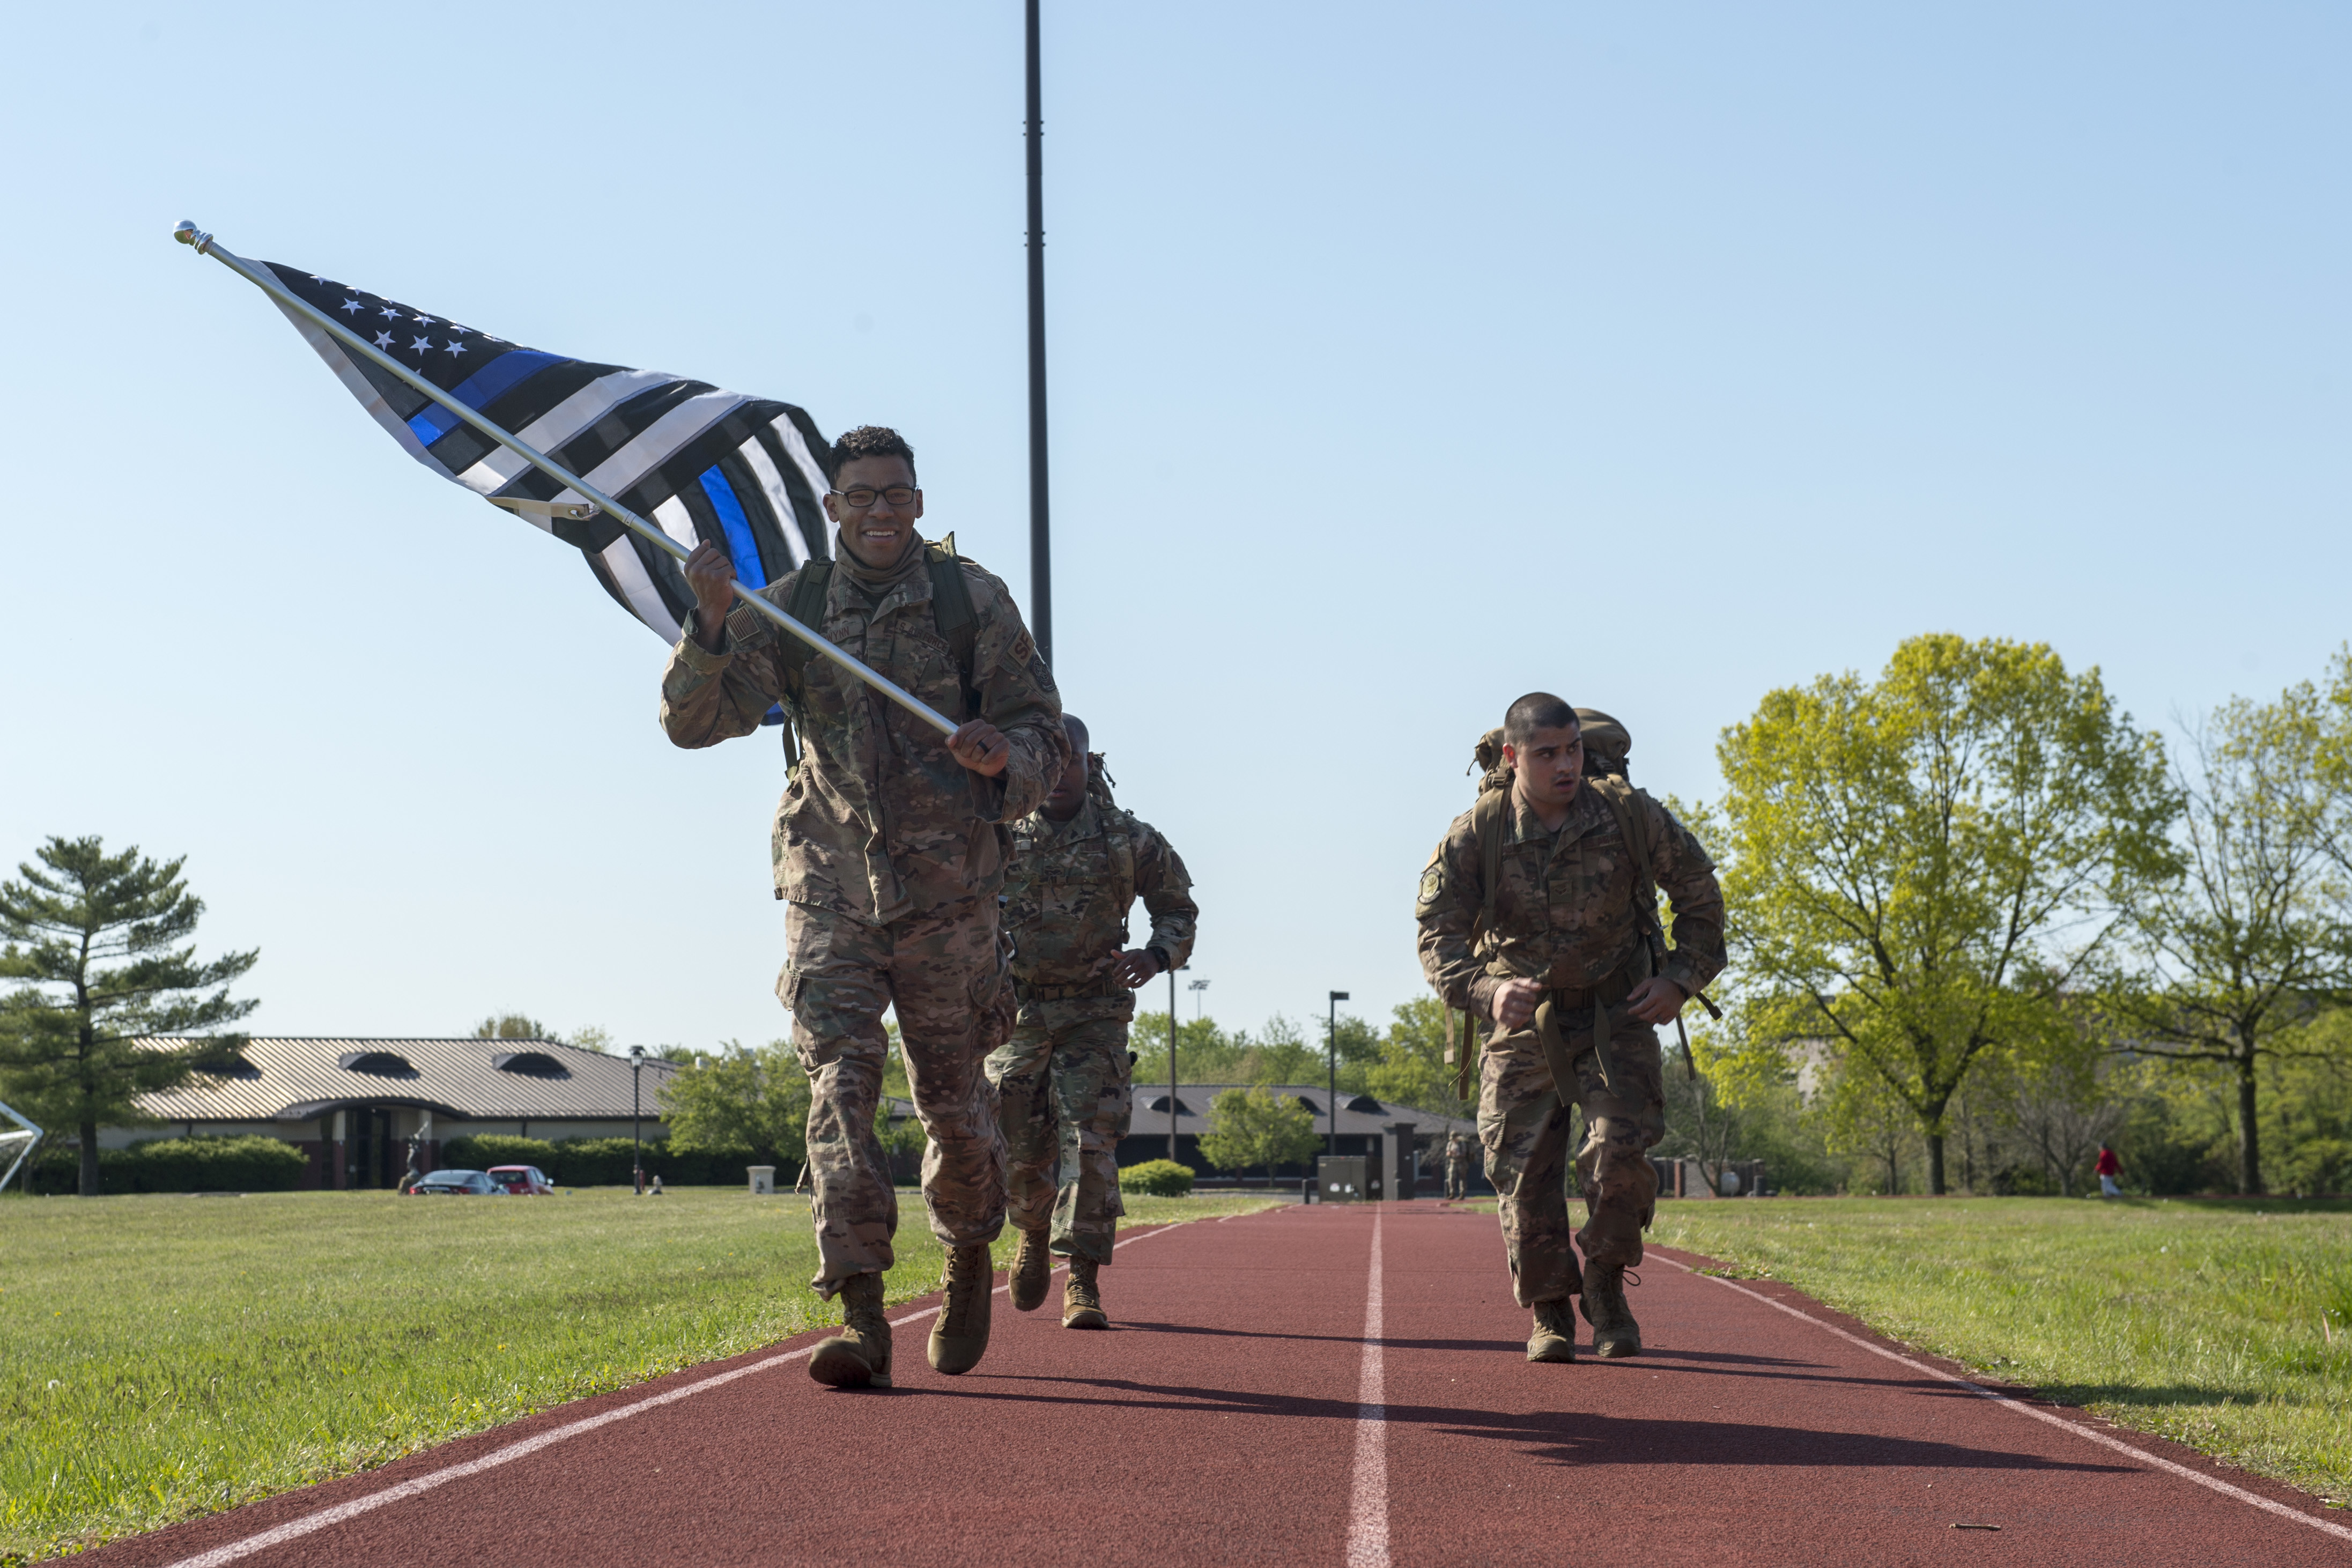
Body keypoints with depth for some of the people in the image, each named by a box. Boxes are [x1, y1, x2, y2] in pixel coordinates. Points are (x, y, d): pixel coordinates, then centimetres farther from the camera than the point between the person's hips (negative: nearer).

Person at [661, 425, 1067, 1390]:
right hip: (831, 886, 1)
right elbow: (692, 721, -5)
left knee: (953, 1098, 7)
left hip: (946, 888, -1)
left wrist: (1003, 758, -21)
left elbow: (1045, 737, 2)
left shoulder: (974, 603, -1)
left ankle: (970, 1258, 36)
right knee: (840, 1080, -13)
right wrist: (711, 622, -22)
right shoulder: (789, 610, 3)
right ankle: (860, 1319, -16)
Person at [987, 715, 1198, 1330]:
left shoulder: (1129, 840, 1)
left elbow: (1178, 908, 13)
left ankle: (1081, 1282, -10)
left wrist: (1156, 956, -7)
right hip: (1015, 1015, 1)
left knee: (1089, 1141, -13)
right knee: (1021, 1149, 4)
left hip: (1094, 1018, -1)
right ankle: (1035, 1232, 36)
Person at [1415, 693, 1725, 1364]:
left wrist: (1682, 979, -9)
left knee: (1620, 1155, -15)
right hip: (1523, 1019, 0)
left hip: (1615, 1012, 0)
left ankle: (1606, 1286, 10)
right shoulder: (1475, 835, -16)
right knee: (1526, 1170, -3)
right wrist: (1486, 990, -37)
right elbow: (1438, 932, -18)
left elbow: (1699, 891, 1)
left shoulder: (1629, 813, -13)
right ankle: (1550, 1315, 14)